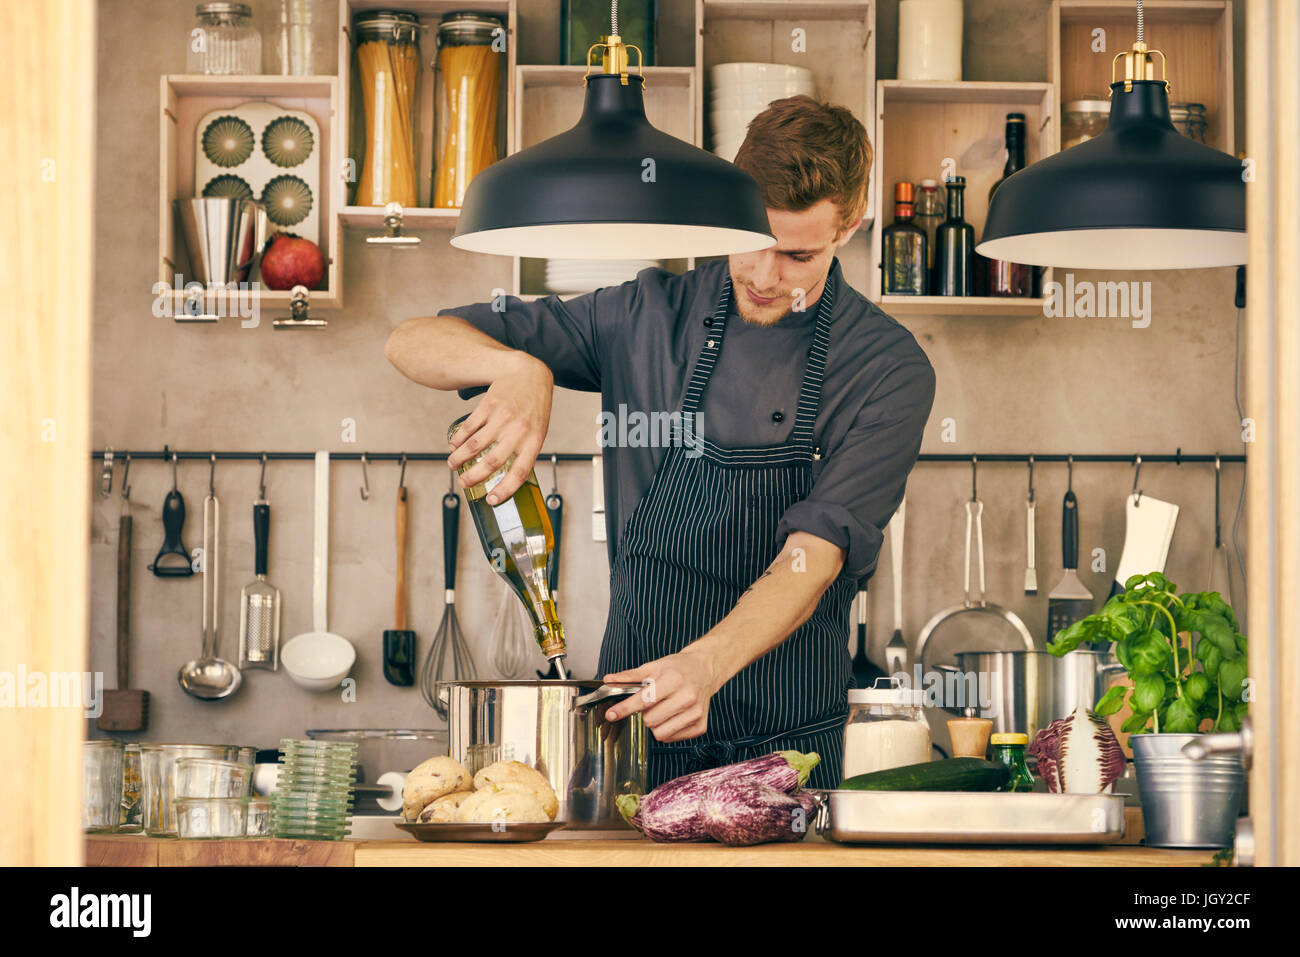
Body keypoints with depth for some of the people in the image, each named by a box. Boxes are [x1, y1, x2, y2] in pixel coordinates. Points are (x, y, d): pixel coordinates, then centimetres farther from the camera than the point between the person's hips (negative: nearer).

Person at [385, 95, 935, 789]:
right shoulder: (650, 314, 4)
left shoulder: (889, 370, -2)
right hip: (632, 732, 2)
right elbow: (413, 344, 4)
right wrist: (519, 366, -20)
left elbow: (814, 553, -14)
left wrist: (708, 662, -33)